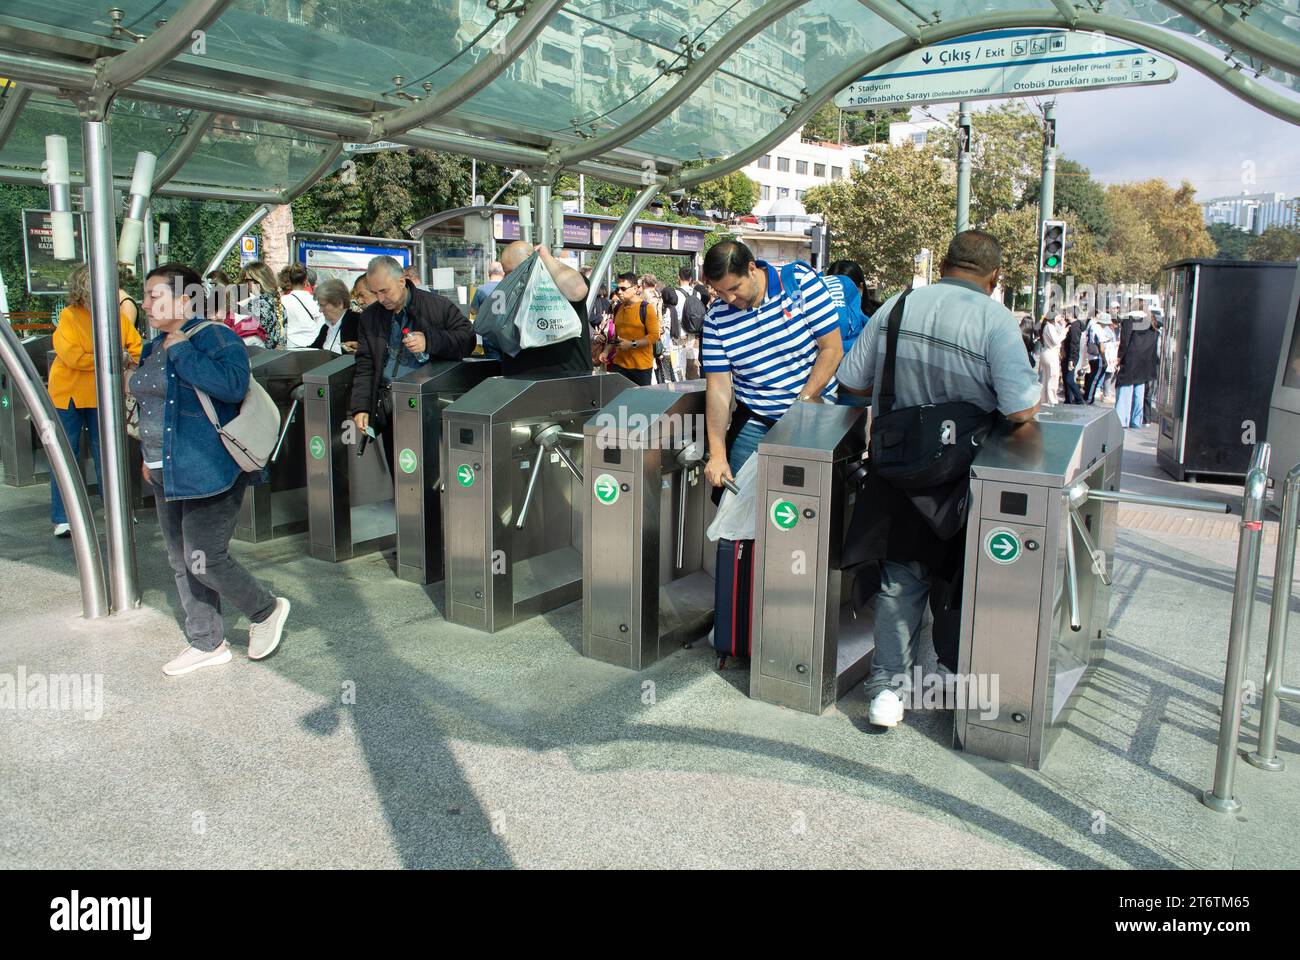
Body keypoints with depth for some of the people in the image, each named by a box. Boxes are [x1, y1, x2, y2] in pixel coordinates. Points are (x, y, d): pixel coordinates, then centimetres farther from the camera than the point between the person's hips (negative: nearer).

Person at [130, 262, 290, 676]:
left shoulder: (216, 337, -13)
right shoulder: (154, 347, 14)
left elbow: (234, 385, -31)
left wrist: (181, 350, -23)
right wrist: (149, 455, 23)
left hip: (209, 469, -9)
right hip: (165, 473, 9)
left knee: (204, 560, -10)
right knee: (182, 561, 12)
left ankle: (266, 610, 14)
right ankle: (207, 644, 24)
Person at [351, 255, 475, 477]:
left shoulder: (438, 306, 0)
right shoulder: (370, 317, 11)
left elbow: (467, 338, -3)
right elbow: (365, 366, 10)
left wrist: (429, 341, -18)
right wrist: (360, 407, -1)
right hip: (388, 406, 4)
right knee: (399, 474, 4)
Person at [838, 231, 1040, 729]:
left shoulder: (897, 306, -2)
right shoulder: (996, 319, -15)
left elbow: (851, 382, 3)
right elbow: (1021, 410, -20)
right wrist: (1037, 394, 2)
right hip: (962, 474, -3)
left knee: (899, 577, 13)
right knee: (955, 581, 14)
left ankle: (885, 686, 12)